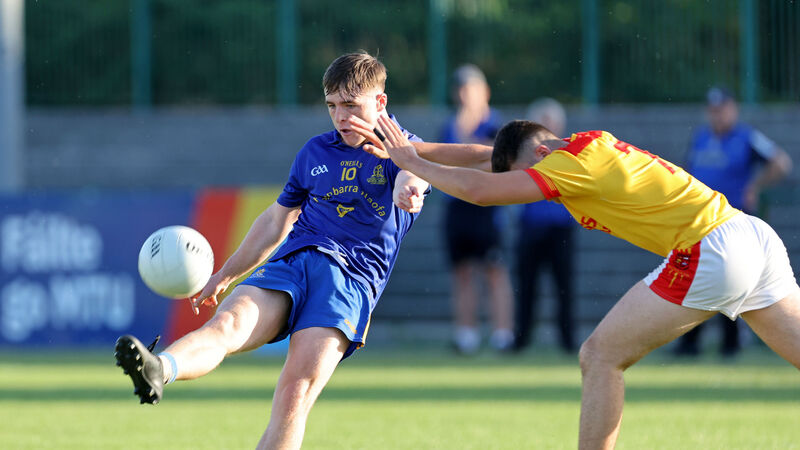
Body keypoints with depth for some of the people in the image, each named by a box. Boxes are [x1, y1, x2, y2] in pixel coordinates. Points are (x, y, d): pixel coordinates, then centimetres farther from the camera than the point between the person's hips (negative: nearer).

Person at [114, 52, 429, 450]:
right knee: (227, 324, -30)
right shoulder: (316, 152, 24)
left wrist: (407, 186, -43)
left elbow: (413, 175, -17)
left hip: (351, 278, -4)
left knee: (296, 392, -25)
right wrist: (226, 275, 36)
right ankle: (158, 371, -59)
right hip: (289, 264, 4)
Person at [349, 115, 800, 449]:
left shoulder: (573, 163, -12)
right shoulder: (587, 144, 15)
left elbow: (478, 189, -17)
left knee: (600, 357, -3)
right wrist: (412, 148, 16)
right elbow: (483, 157, 22)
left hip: (709, 250, -10)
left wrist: (409, 161, -3)